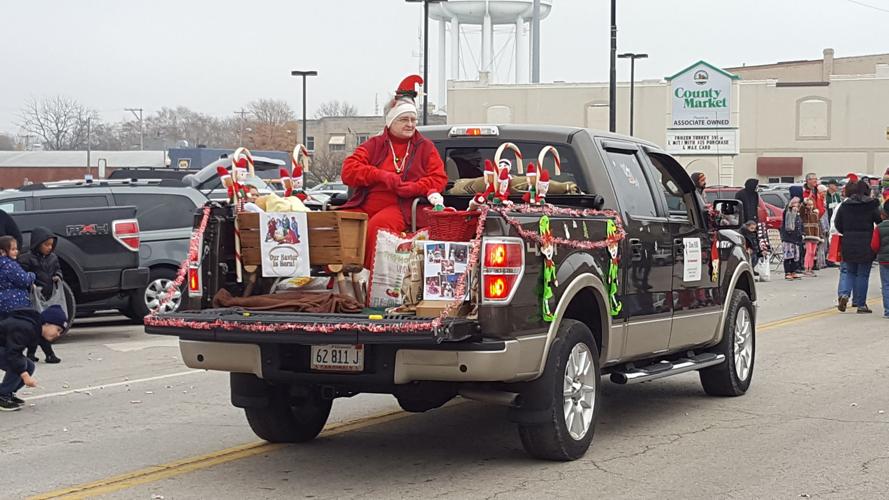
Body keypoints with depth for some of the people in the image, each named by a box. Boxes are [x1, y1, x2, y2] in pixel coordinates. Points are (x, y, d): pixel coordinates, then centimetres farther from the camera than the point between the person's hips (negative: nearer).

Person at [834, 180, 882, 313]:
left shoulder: (844, 205, 1)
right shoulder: (871, 206, -8)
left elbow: (837, 224, 6)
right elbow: (880, 221, -8)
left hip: (848, 244, 3)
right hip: (866, 245, -3)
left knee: (849, 271, 16)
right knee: (863, 274, 5)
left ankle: (844, 294, -8)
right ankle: (861, 304, 8)